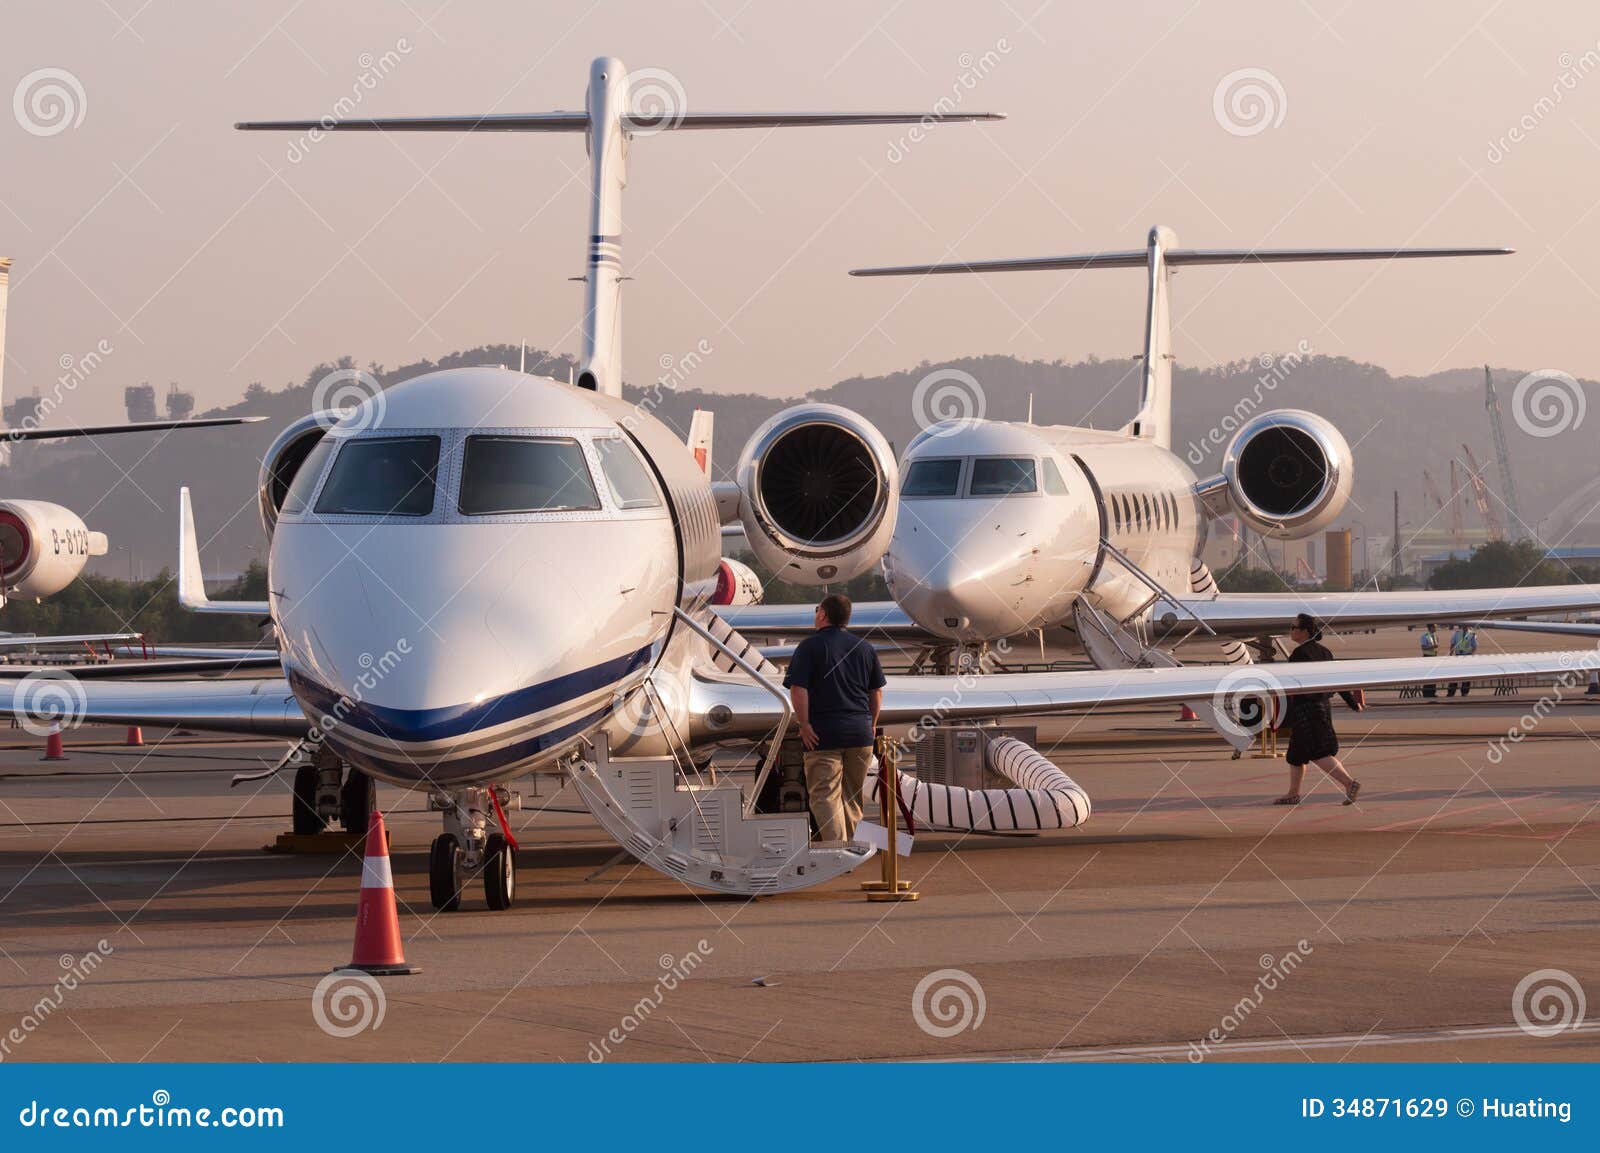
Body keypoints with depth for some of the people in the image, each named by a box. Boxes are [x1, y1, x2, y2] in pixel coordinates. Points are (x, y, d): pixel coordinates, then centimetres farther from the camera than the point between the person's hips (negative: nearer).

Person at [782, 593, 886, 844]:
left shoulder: (810, 646, -4)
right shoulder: (864, 648, 12)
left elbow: (798, 688, -14)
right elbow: (877, 691, 16)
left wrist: (804, 724, -10)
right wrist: (871, 724, 23)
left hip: (824, 732, -5)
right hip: (860, 732, 5)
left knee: (825, 795, -7)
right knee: (852, 796, 15)